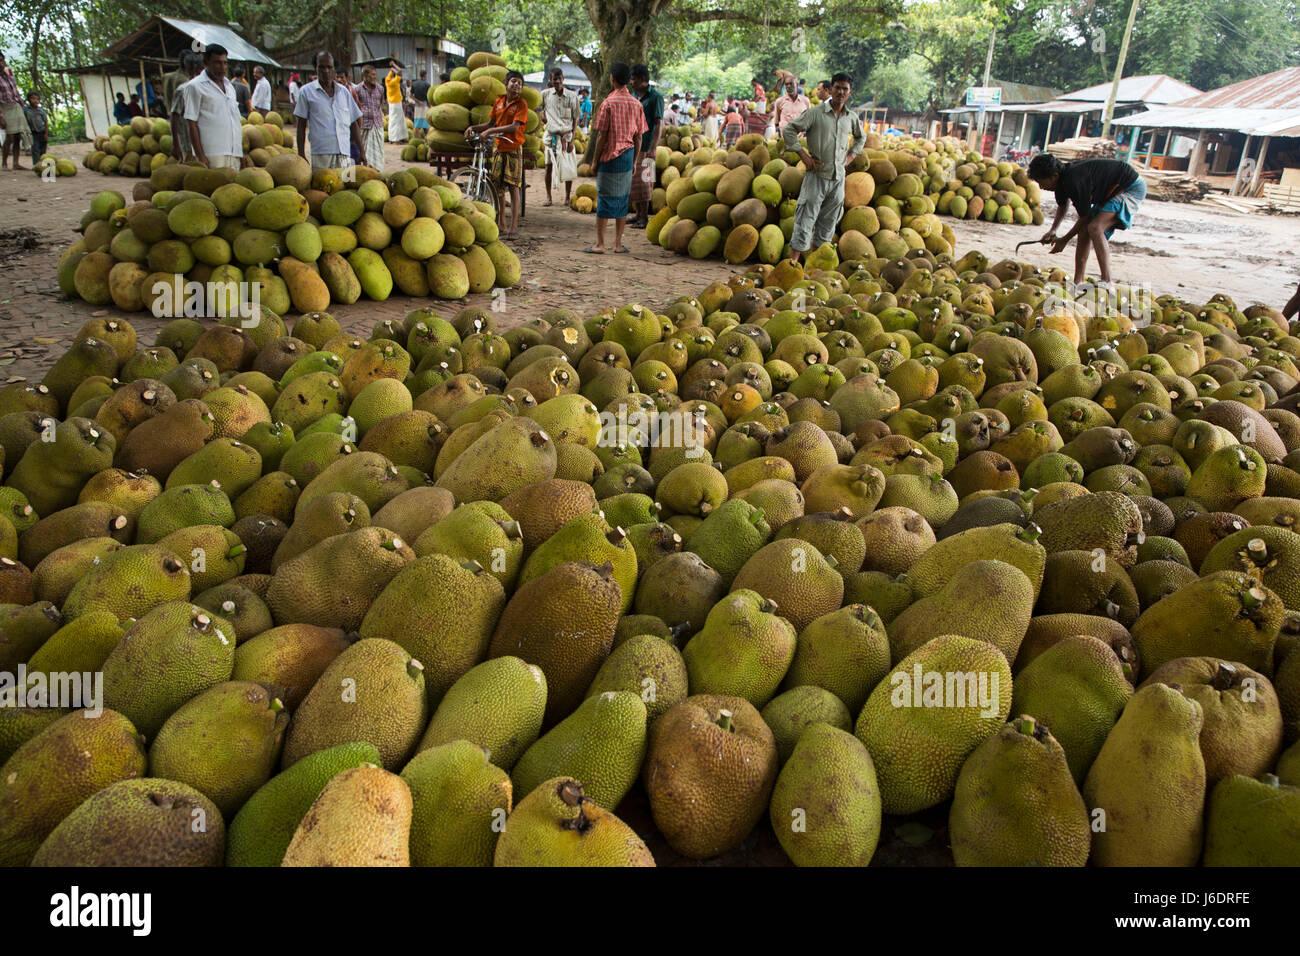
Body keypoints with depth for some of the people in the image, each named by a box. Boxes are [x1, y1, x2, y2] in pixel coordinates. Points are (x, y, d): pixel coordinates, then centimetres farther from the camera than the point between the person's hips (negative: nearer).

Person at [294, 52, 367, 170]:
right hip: (321, 155, -3)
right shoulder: (306, 91, 7)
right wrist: (301, 154, -1)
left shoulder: (343, 91, 16)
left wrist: (361, 151, 13)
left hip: (344, 154, 3)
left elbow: (354, 124, 19)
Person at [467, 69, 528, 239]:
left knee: (513, 187, -7)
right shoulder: (499, 101, 10)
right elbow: (491, 123, 17)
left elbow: (514, 127, -18)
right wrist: (473, 128, 2)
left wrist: (489, 131, -21)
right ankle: (501, 225, 14)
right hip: (498, 147, 6)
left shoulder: (521, 103, -6)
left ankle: (514, 227, -5)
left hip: (513, 148, -5)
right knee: (498, 186, 7)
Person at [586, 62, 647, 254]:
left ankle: (600, 244, 2)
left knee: (604, 199, 0)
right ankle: (618, 244, 14)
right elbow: (639, 137, 6)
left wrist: (595, 160, -4)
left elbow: (602, 135, -11)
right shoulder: (636, 103, 4)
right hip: (628, 156, 5)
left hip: (609, 157, -4)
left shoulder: (608, 103, -11)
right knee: (622, 199, 10)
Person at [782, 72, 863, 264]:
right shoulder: (815, 113, -6)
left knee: (828, 222, 10)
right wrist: (804, 156, -10)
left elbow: (860, 137, 29)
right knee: (806, 218, -8)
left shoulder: (852, 117, 9)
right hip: (817, 175, -5)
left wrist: (851, 155, 13)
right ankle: (794, 260, -6)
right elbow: (789, 130, -7)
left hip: (838, 177, 5)